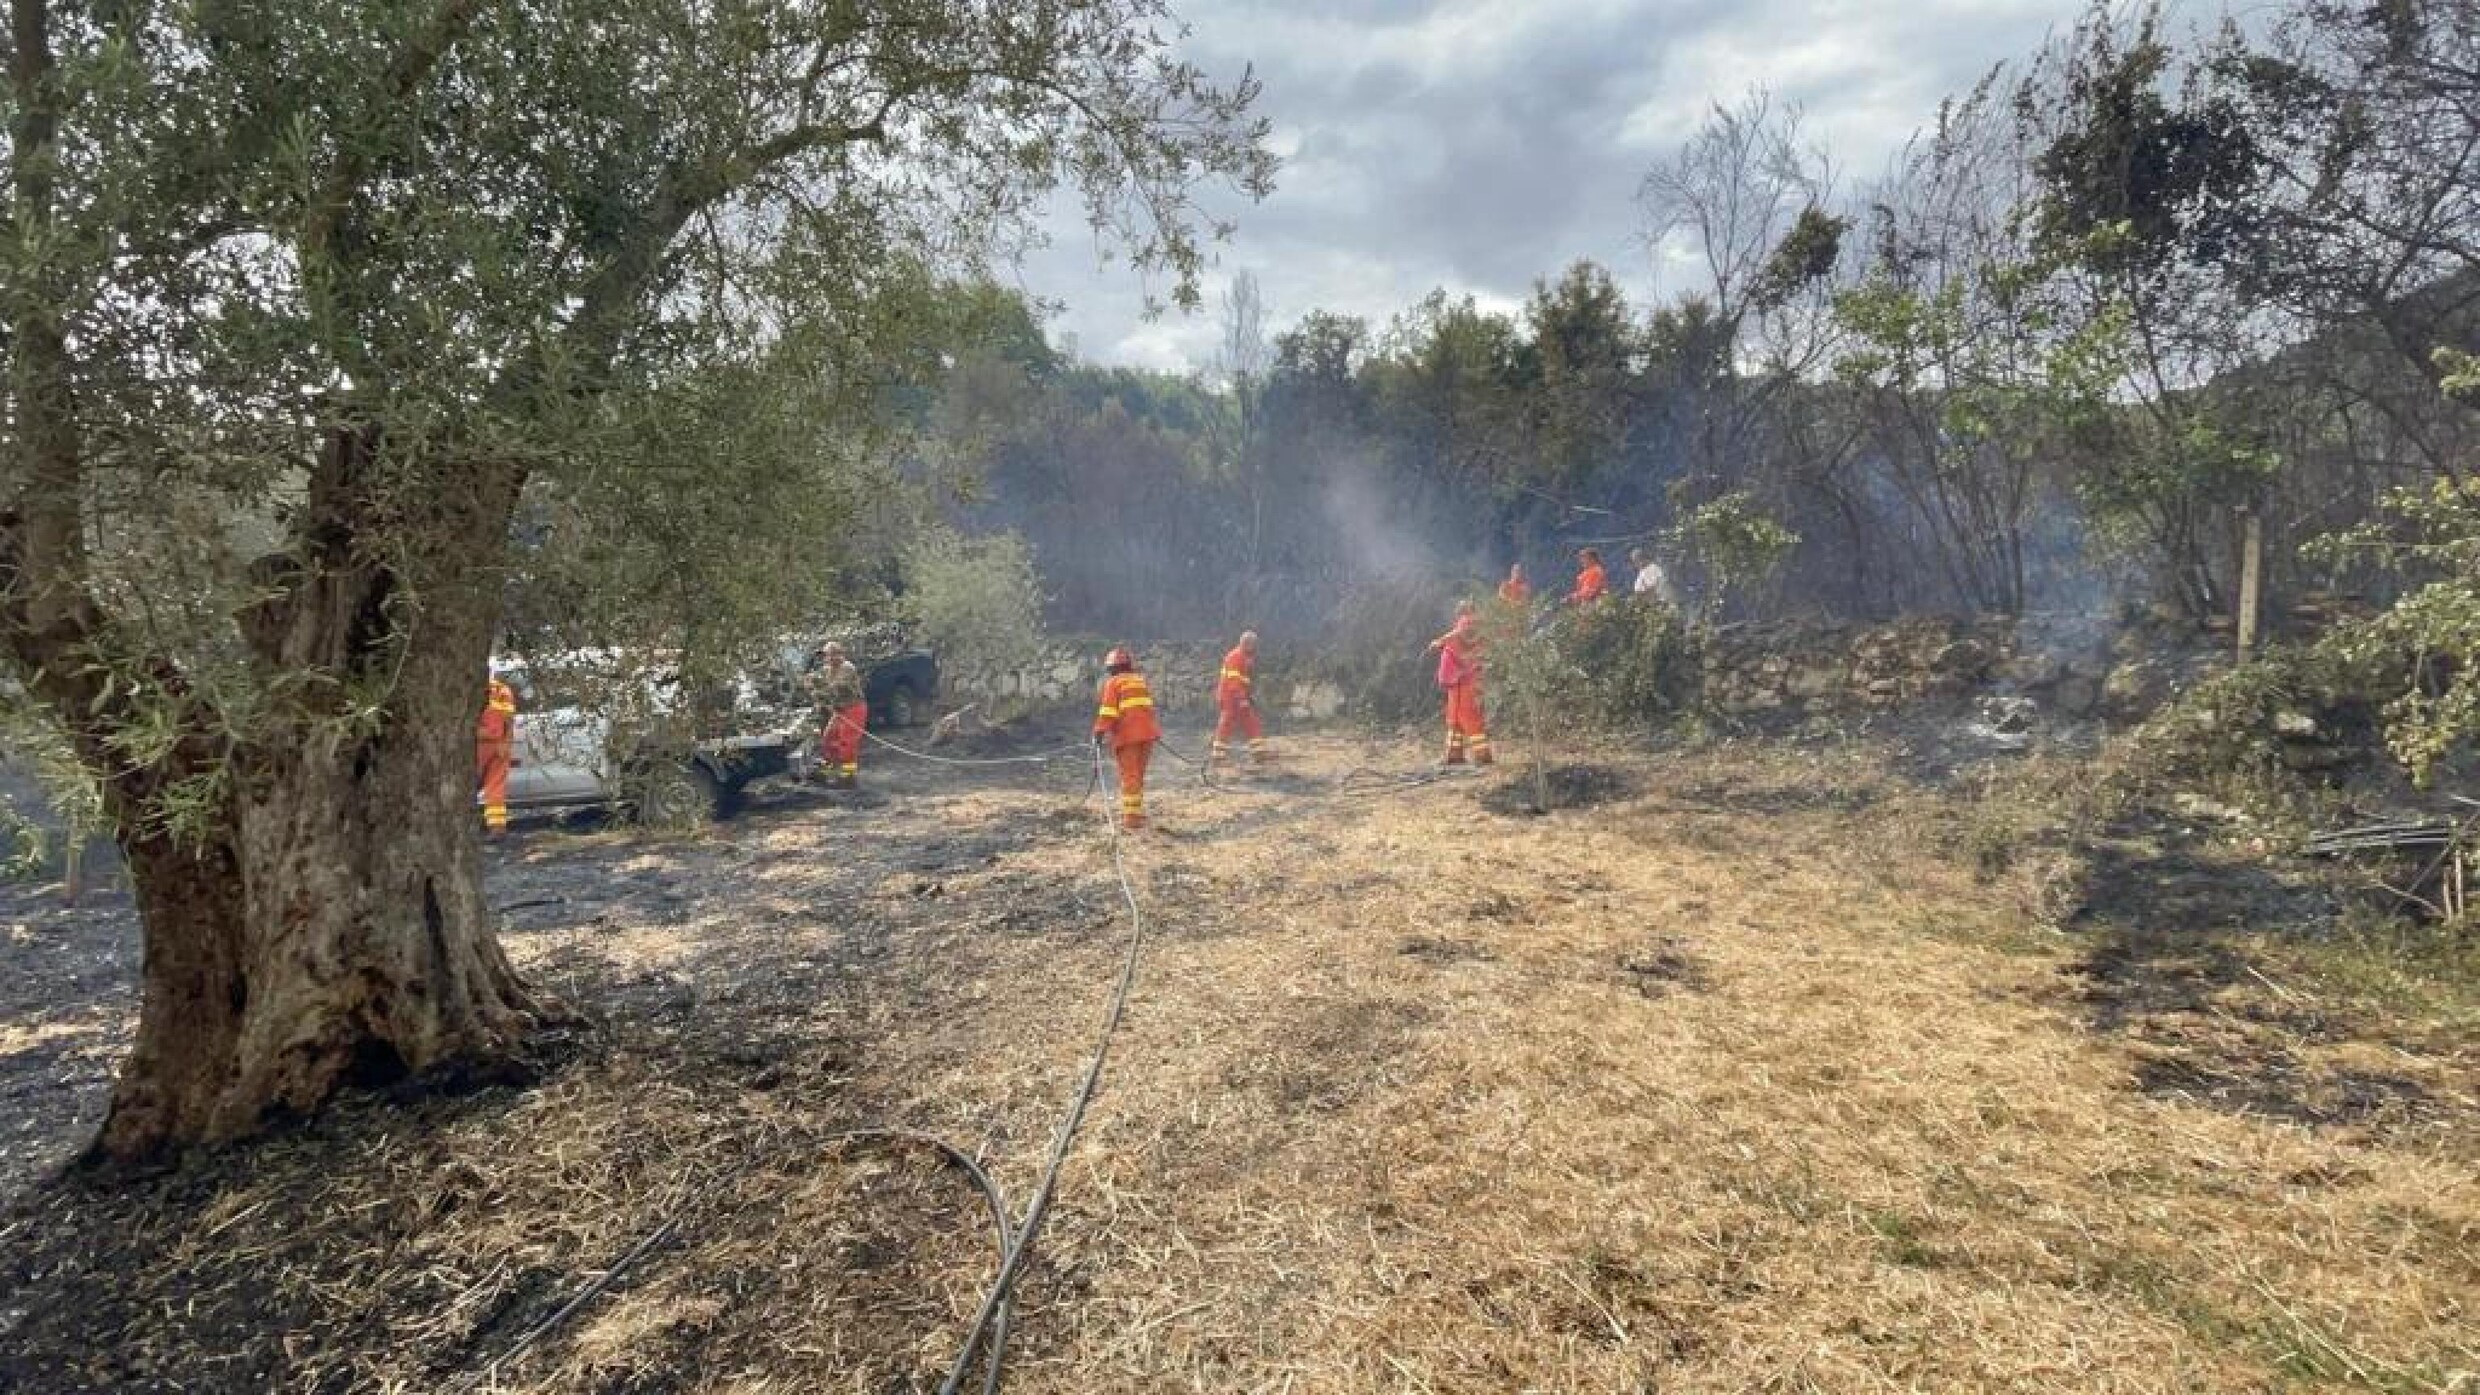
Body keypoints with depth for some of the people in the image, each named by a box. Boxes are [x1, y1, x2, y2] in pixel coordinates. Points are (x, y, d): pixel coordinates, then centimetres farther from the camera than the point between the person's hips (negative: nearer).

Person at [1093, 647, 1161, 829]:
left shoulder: (1112, 683, 1)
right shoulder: (1141, 680, 19)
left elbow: (1108, 711, -9)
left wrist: (1100, 731, -9)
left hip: (1127, 734, -5)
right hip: (1146, 733, 5)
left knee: (1129, 776, -2)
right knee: (1138, 775, 15)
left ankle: (1131, 816, -4)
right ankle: (1135, 811, 21)